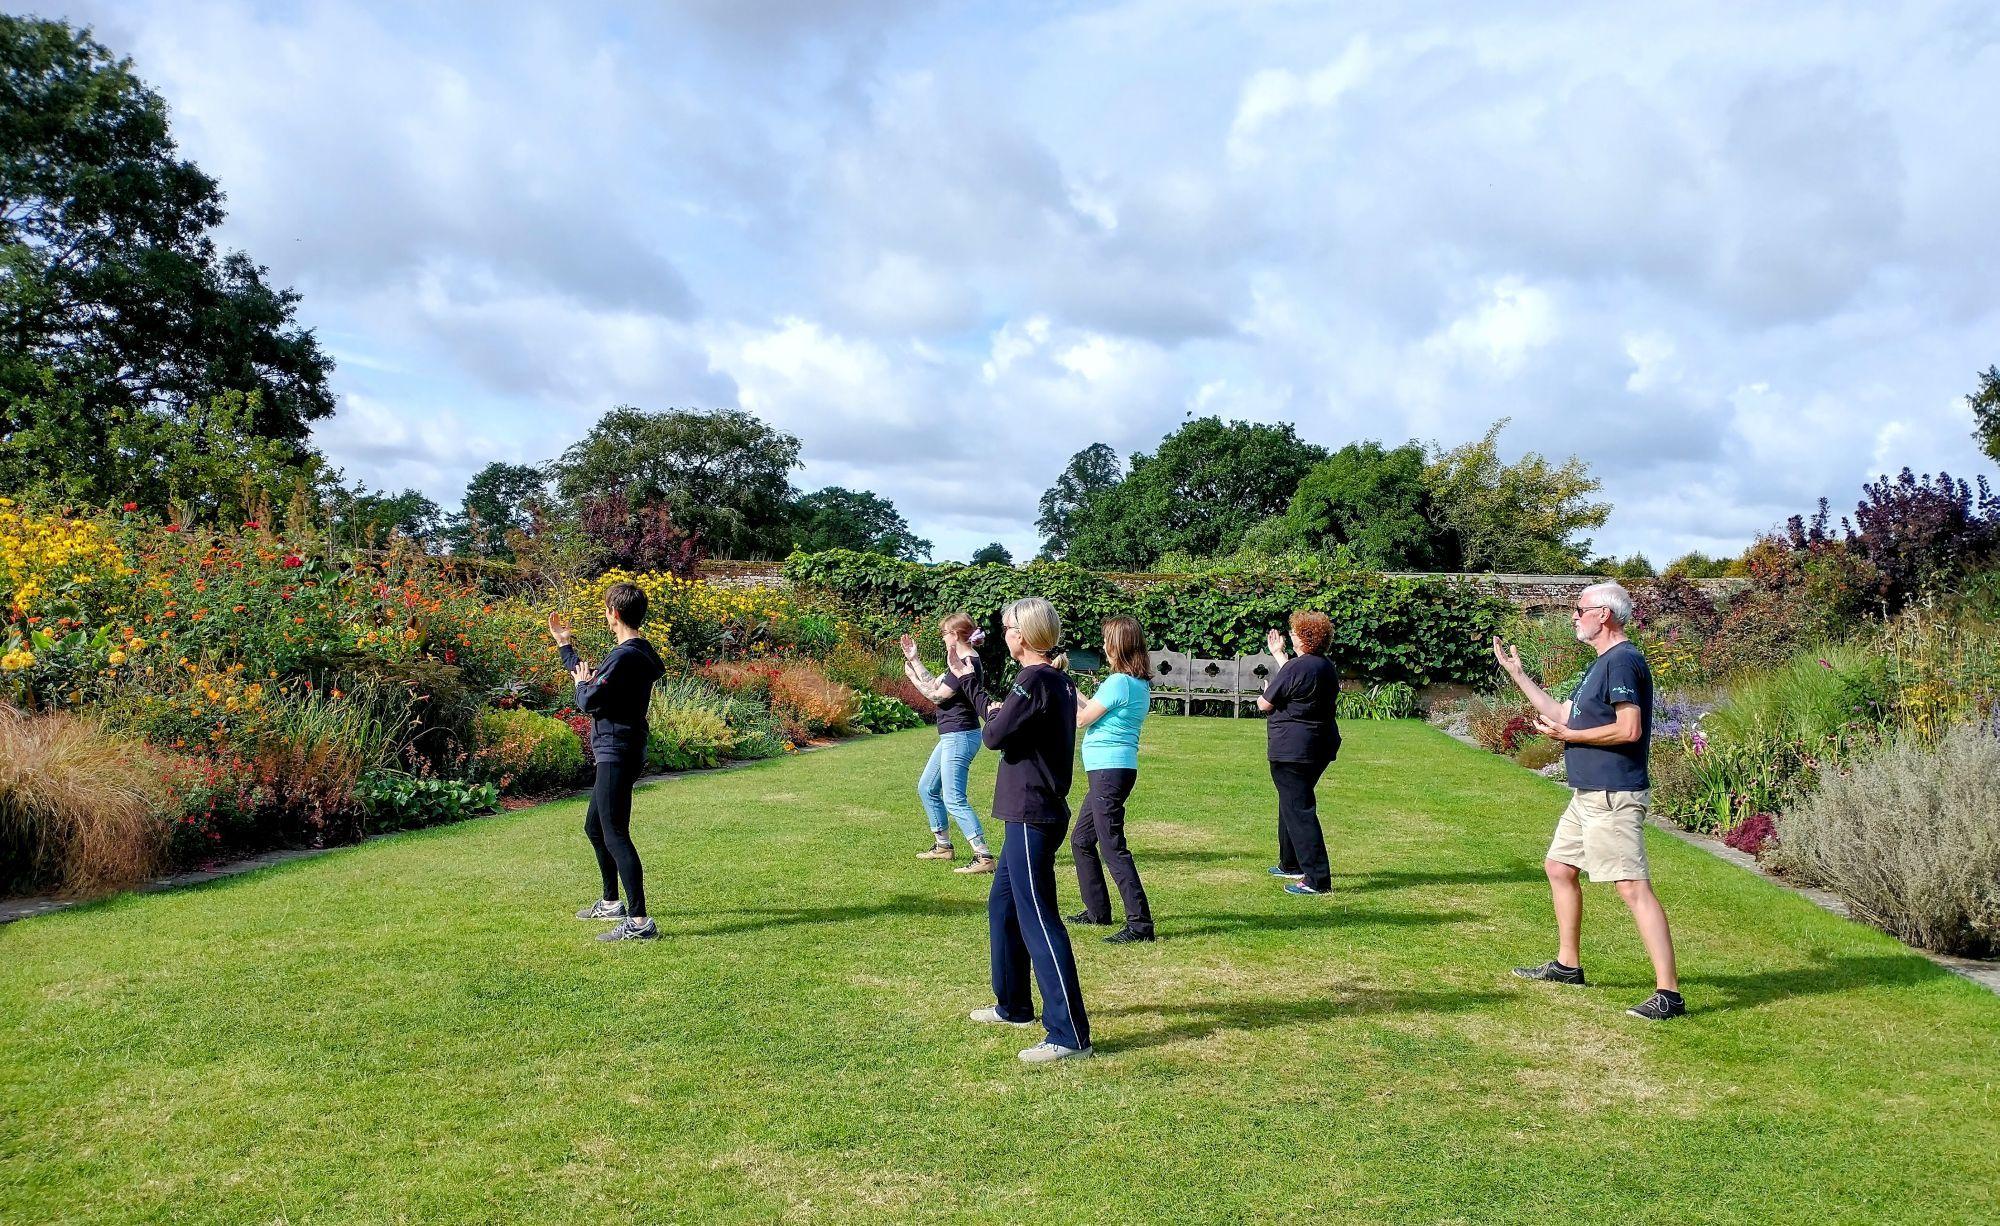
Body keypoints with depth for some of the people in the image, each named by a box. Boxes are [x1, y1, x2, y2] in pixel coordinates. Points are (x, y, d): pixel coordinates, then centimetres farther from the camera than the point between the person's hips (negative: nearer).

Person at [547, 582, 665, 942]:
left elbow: (587, 702, -21)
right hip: (618, 753, 11)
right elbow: (587, 677, 25)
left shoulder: (625, 657, -20)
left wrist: (581, 682, 0)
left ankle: (639, 921, -14)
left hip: (617, 754, -11)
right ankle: (611, 903, 36)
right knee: (594, 827, 23)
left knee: (615, 834, -12)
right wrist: (565, 644, 33)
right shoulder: (637, 652, 13)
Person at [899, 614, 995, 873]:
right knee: (927, 788, 20)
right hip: (952, 737, 11)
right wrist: (913, 659, 18)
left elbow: (936, 695, -16)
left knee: (954, 799, -13)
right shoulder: (964, 661, 13)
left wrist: (911, 676, -2)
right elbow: (934, 684, 17)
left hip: (959, 737, -11)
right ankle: (943, 846, 30)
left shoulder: (966, 663, -19)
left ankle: (984, 857, -14)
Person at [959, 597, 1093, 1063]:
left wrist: (993, 712, 4)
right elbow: (1002, 722, 18)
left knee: (1037, 919, -8)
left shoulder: (1034, 680, -18)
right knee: (1002, 906, 22)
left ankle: (1069, 1035, -5)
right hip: (1036, 812, 10)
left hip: (1031, 817, -10)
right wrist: (971, 679, 27)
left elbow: (993, 735, -15)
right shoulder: (1058, 679, 11)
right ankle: (1013, 1006, 35)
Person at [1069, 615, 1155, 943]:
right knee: (1081, 841, 20)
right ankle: (1097, 911, 28)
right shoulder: (1141, 683, 12)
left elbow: (1080, 720, -10)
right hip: (1110, 771, 10)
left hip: (1109, 770, -10)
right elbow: (1096, 714, 19)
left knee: (1113, 847, -9)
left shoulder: (1118, 682, -17)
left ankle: (1140, 923, -10)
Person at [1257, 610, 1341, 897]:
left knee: (1299, 811, -7)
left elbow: (1264, 704, -10)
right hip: (1320, 747, 10)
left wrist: (1265, 692, 13)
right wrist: (1278, 654, 39)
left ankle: (1317, 879, -10)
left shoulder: (1296, 668, -19)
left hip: (1292, 750, -9)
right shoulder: (1327, 667, 9)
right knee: (1293, 804, 24)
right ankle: (1291, 865, 37)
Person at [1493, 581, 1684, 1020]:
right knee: (1558, 868, 20)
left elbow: (1629, 730, -24)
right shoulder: (1603, 662, 18)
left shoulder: (1622, 661, -15)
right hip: (1588, 794, 11)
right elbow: (1565, 715, 23)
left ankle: (1668, 993, -12)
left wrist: (1568, 736, -14)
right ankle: (1567, 965, 32)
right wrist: (1517, 674, 24)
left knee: (1634, 887, -13)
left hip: (1613, 797, -11)